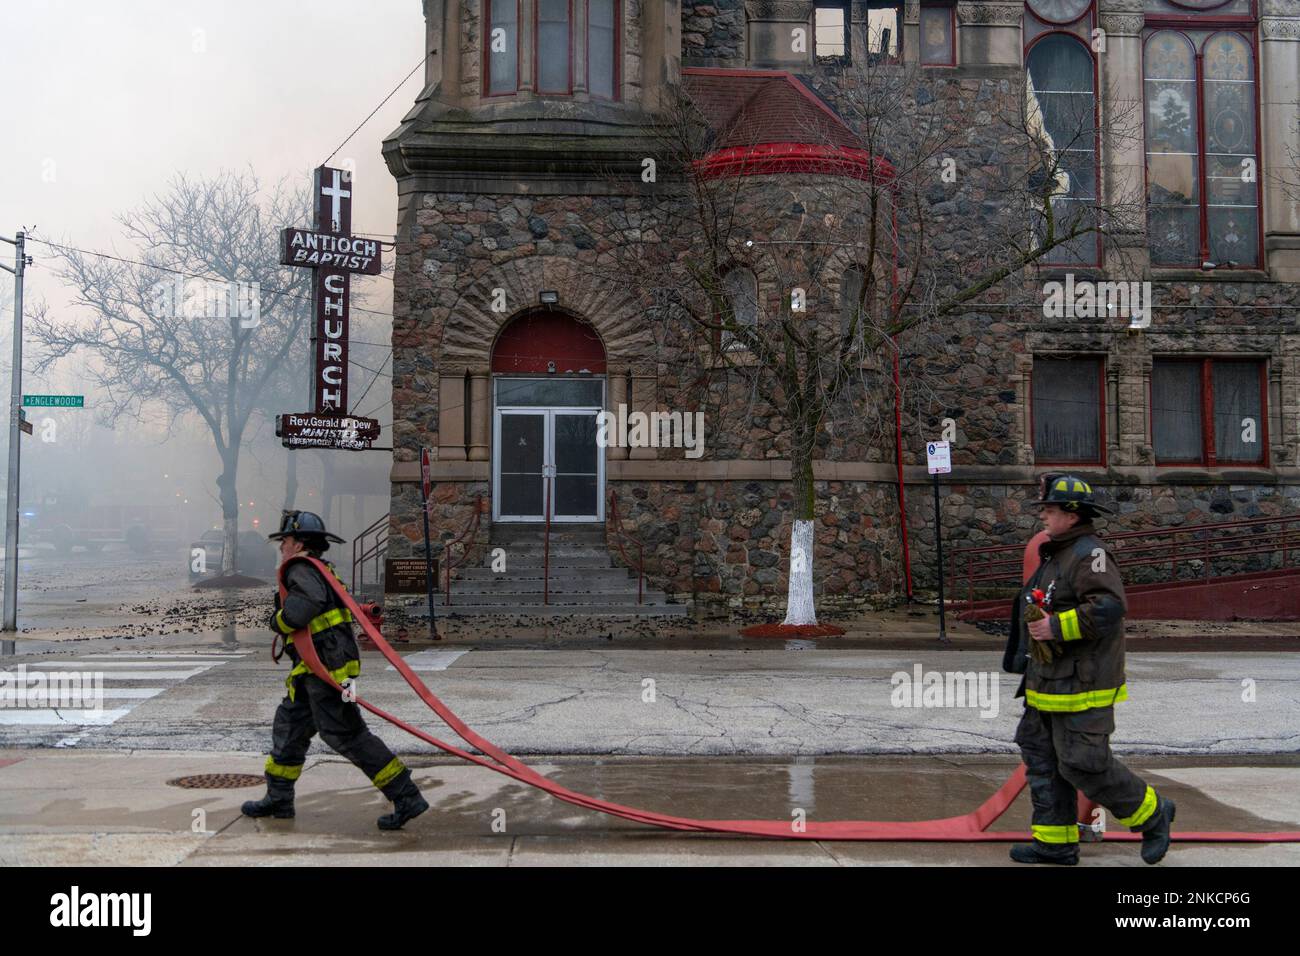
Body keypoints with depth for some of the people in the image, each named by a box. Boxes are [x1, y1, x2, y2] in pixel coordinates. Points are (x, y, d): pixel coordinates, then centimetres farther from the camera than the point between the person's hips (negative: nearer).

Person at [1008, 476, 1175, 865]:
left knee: (1083, 763, -7)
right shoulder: (1057, 555, 16)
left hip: (1082, 686, -10)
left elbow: (1108, 607, -29)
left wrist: (1055, 627, -26)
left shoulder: (1089, 554, -16)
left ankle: (1152, 814, 14)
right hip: (1049, 683, 10)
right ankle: (1056, 841, 16)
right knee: (1040, 755, 9)